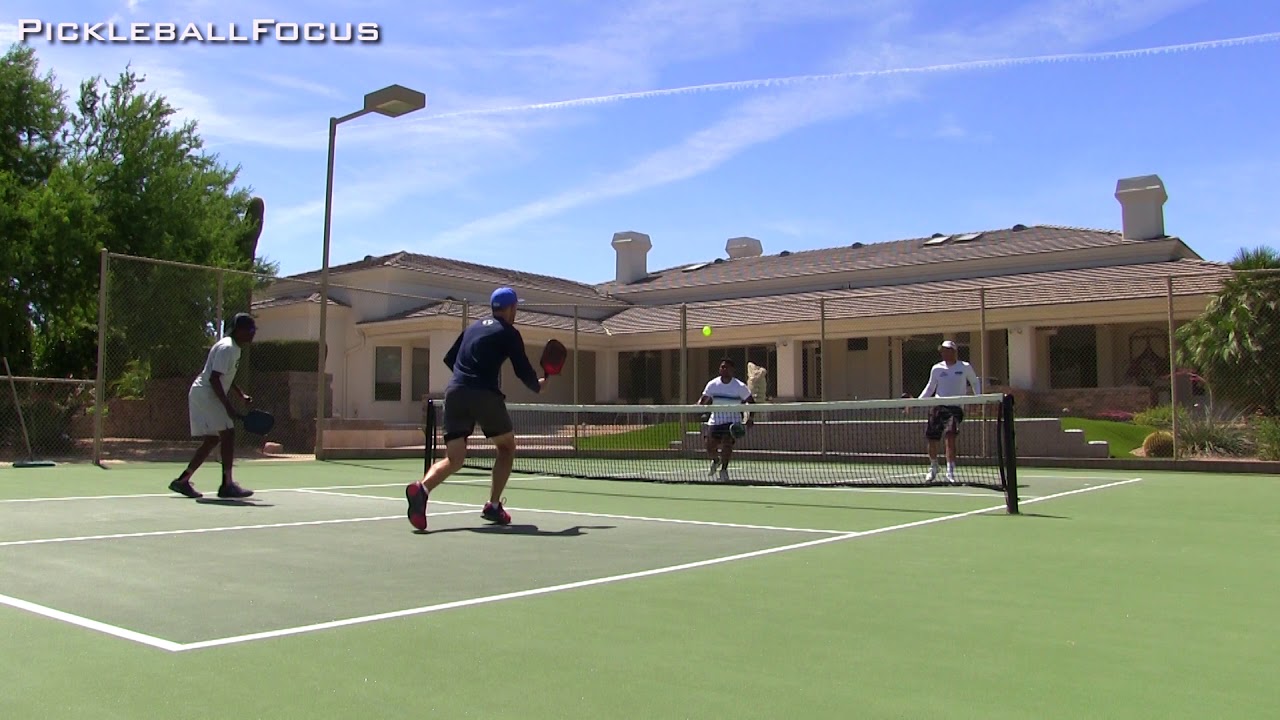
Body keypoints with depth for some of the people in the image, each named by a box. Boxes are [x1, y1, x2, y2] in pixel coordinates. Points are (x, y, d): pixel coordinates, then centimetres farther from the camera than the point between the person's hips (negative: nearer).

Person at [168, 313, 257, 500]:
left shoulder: (234, 348, 15)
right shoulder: (226, 348, -17)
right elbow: (214, 379, -23)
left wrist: (241, 395, 14)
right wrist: (228, 406, -23)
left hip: (202, 396, 10)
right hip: (205, 395, -10)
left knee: (212, 440, 10)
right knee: (228, 434, -12)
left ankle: (183, 480, 13)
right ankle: (227, 485, -11)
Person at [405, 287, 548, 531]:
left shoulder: (473, 327, 22)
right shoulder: (509, 333, 5)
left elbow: (449, 359, 27)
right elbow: (523, 370, 2)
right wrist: (538, 386, 22)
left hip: (454, 392, 5)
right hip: (485, 395, -5)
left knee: (453, 459, 2)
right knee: (507, 447, 18)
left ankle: (422, 488, -28)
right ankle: (493, 506, 11)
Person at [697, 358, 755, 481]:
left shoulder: (740, 386, -6)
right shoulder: (712, 384, 0)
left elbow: (751, 401, 2)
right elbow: (703, 400, 1)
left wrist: (750, 418, -10)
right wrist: (699, 406, -23)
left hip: (733, 421, -2)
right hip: (715, 420, 3)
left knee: (727, 443, -25)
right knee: (710, 449, 0)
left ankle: (724, 469, -9)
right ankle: (716, 460, 36)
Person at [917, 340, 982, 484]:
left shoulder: (965, 367, 2)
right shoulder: (936, 369, 7)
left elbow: (975, 382, 15)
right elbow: (930, 388, 16)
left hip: (955, 407, -2)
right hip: (938, 407, 3)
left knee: (951, 437, -18)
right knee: (932, 439, 3)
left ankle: (950, 472, -10)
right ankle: (933, 469, 27)